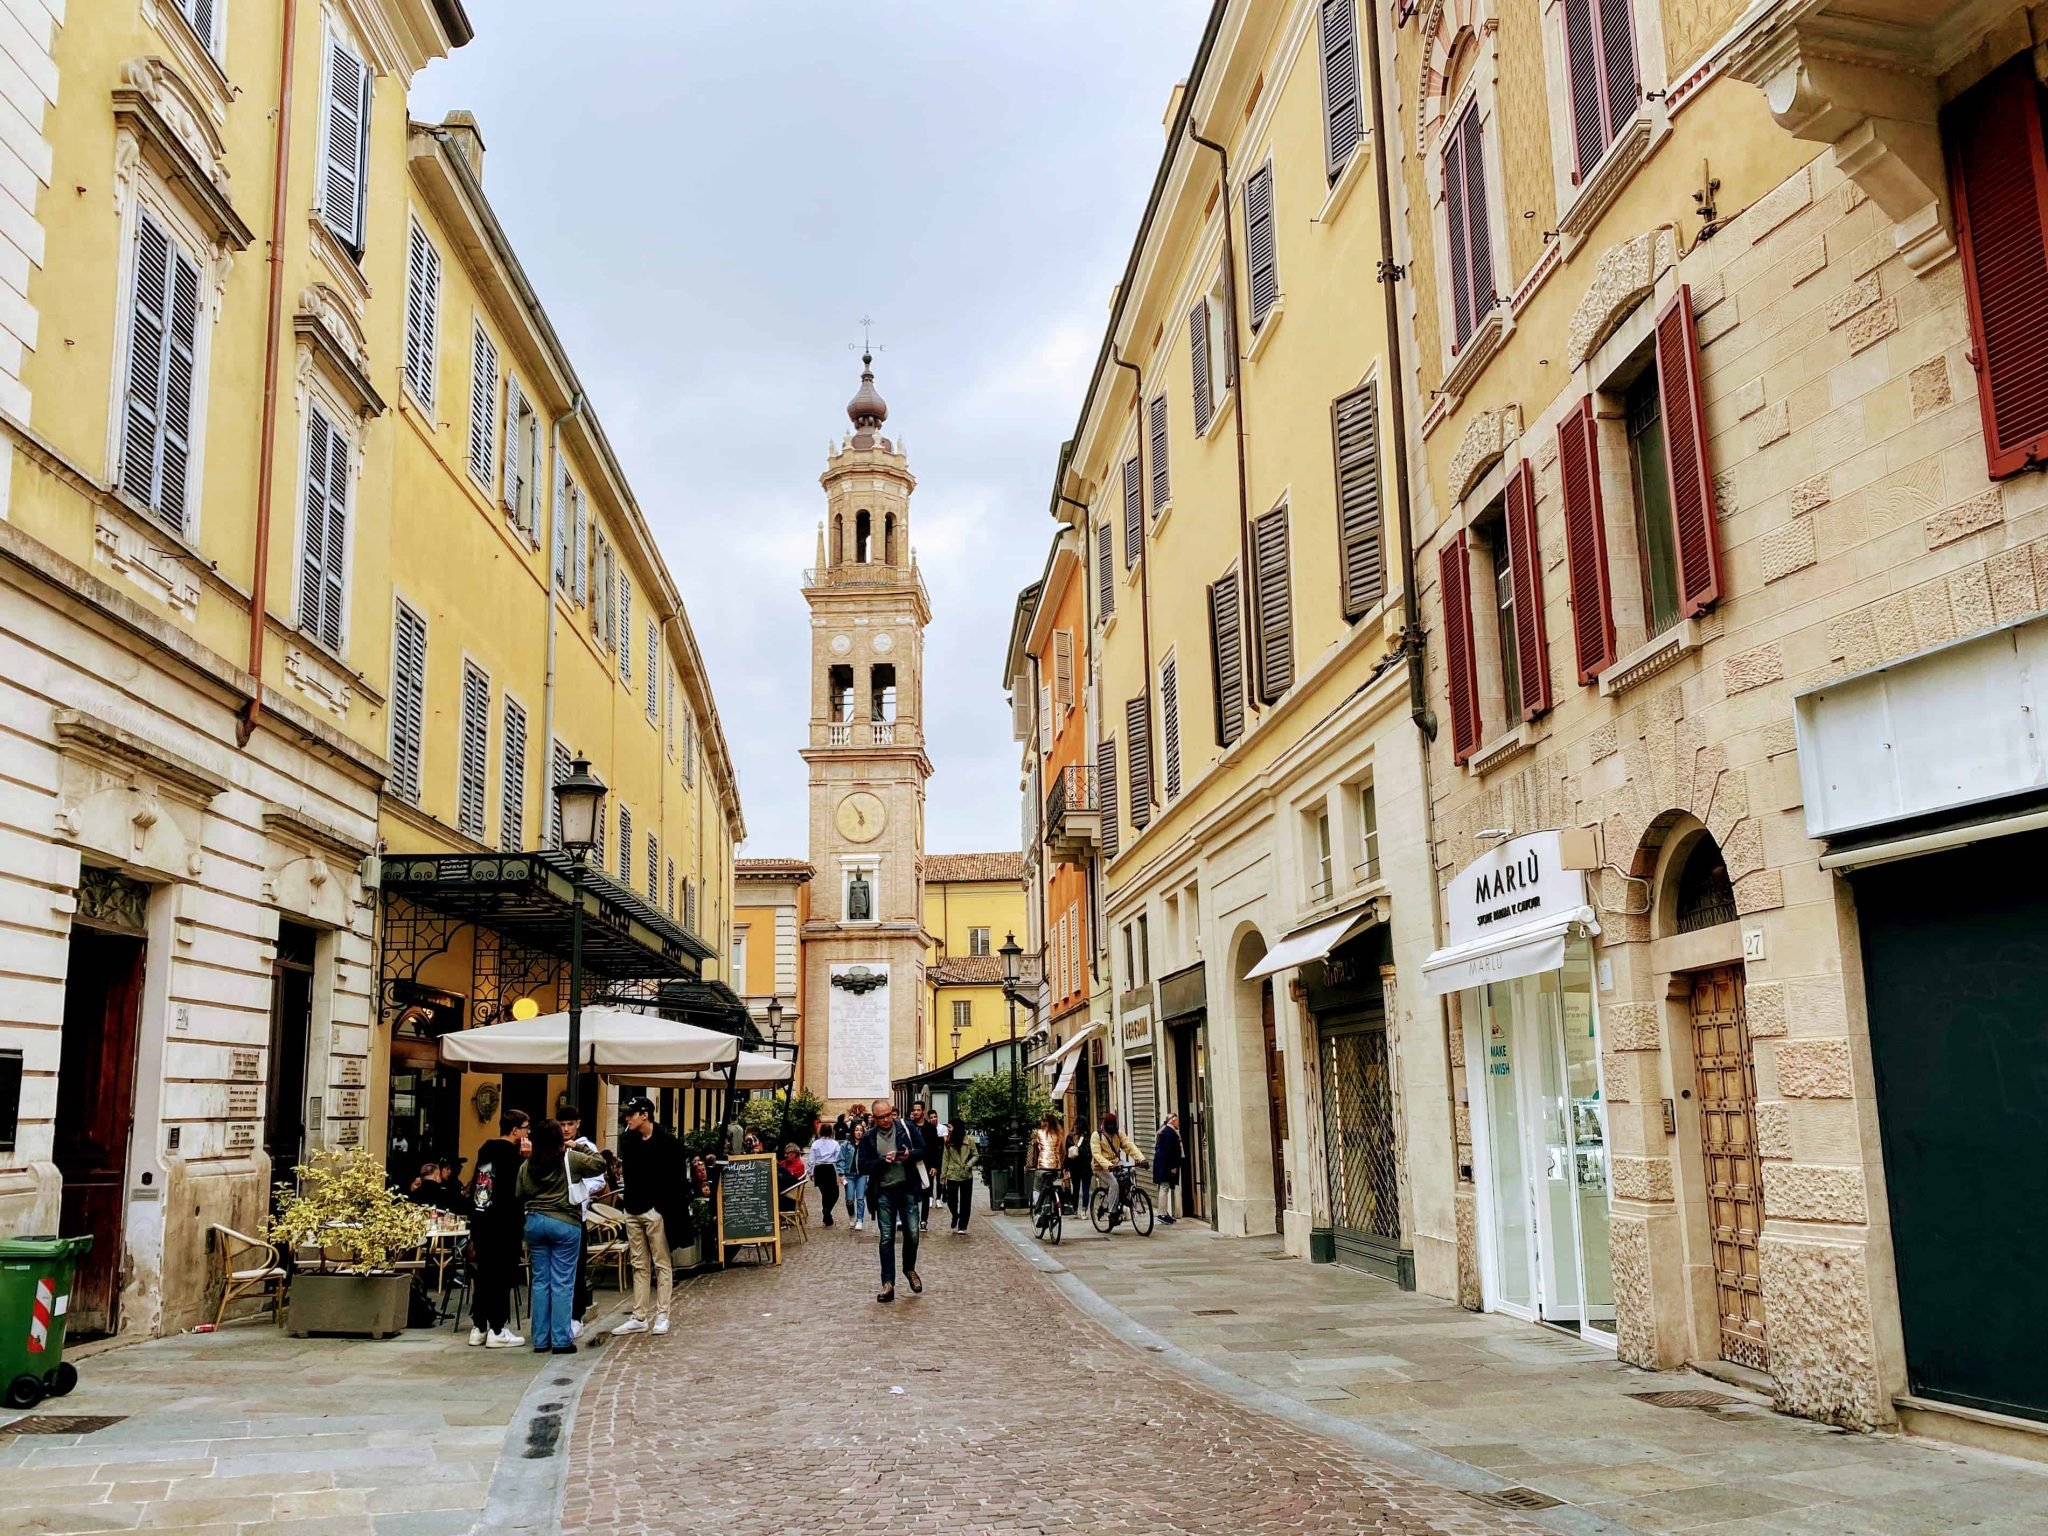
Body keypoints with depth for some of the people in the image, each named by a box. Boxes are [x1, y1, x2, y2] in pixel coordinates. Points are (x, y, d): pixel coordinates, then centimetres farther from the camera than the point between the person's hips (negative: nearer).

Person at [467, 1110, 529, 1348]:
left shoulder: (486, 1150, 11)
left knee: (483, 1273, 13)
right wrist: (526, 1158, -5)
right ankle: (497, 1331, -1)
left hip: (480, 1219, 8)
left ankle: (478, 1328, 17)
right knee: (502, 1276, -2)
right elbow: (521, 1188, -11)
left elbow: (473, 1189, 14)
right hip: (503, 1223, -8)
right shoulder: (513, 1154, -13)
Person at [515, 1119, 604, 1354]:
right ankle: (561, 1340, 1)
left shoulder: (527, 1165, 6)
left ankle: (540, 1340, 14)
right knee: (562, 1283, 0)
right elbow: (599, 1164, 0)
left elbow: (520, 1195, 10)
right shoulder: (570, 1159, -8)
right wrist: (580, 1147, 7)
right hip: (564, 1223, -4)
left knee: (540, 1280, 11)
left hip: (534, 1222, 4)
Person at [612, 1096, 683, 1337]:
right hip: (633, 1210, 6)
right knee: (639, 1266, 10)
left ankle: (662, 1316, 6)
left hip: (655, 1210, -6)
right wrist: (626, 1196, 5)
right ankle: (639, 1317, 14)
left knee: (661, 1264, 2)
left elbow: (675, 1180, -10)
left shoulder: (667, 1143, -9)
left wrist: (666, 1207, -16)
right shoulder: (628, 1141, 9)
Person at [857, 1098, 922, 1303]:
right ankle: (888, 1284, 9)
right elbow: (863, 1166, -3)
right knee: (887, 1238, 4)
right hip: (884, 1192, 0)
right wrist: (883, 1160, -19)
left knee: (912, 1234, 2)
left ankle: (909, 1269, 30)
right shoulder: (868, 1137, -2)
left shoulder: (906, 1128, -2)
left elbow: (922, 1150, 4)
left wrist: (910, 1155, -17)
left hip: (907, 1189, 0)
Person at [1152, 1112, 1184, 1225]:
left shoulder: (1164, 1130, 17)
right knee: (1164, 1188, -9)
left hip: (1160, 1164, 11)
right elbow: (1169, 1150, -20)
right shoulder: (1170, 1132, -15)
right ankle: (1163, 1214, -9)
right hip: (1165, 1165, -11)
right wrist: (1173, 1166, -19)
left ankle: (1164, 1213, 18)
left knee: (1163, 1188, 13)